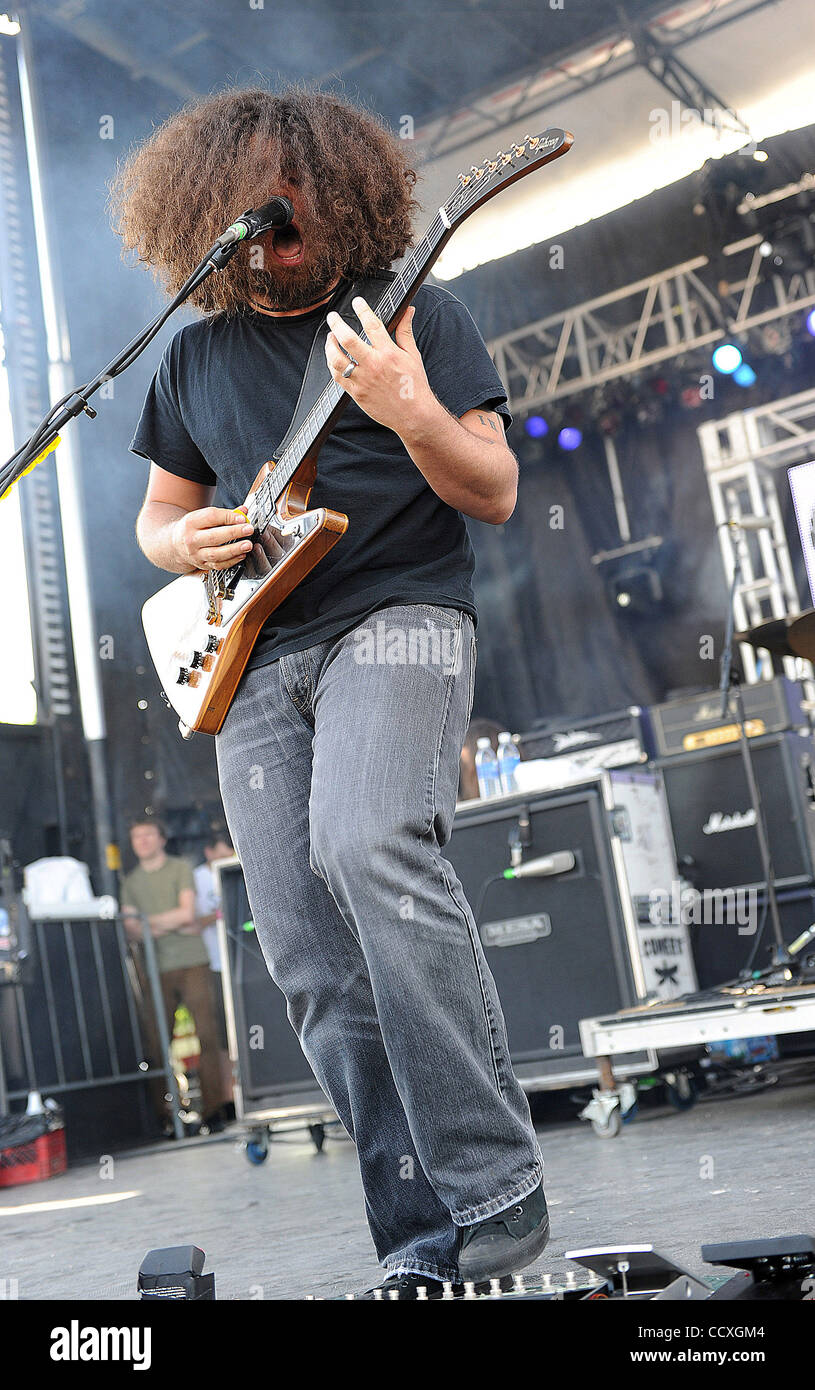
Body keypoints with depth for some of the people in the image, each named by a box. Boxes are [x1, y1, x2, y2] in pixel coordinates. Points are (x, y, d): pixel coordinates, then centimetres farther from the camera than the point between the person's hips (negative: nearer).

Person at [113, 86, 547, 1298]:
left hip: (400, 617, -5)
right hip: (256, 660, 5)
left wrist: (409, 410, -19)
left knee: (367, 843, -32)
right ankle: (425, 1243, 4)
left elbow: (495, 493, 0)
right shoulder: (196, 355, 18)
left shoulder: (419, 314, 6)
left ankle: (496, 1195, -24)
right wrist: (184, 542, 1)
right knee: (313, 964, -4)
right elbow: (158, 515, 25)